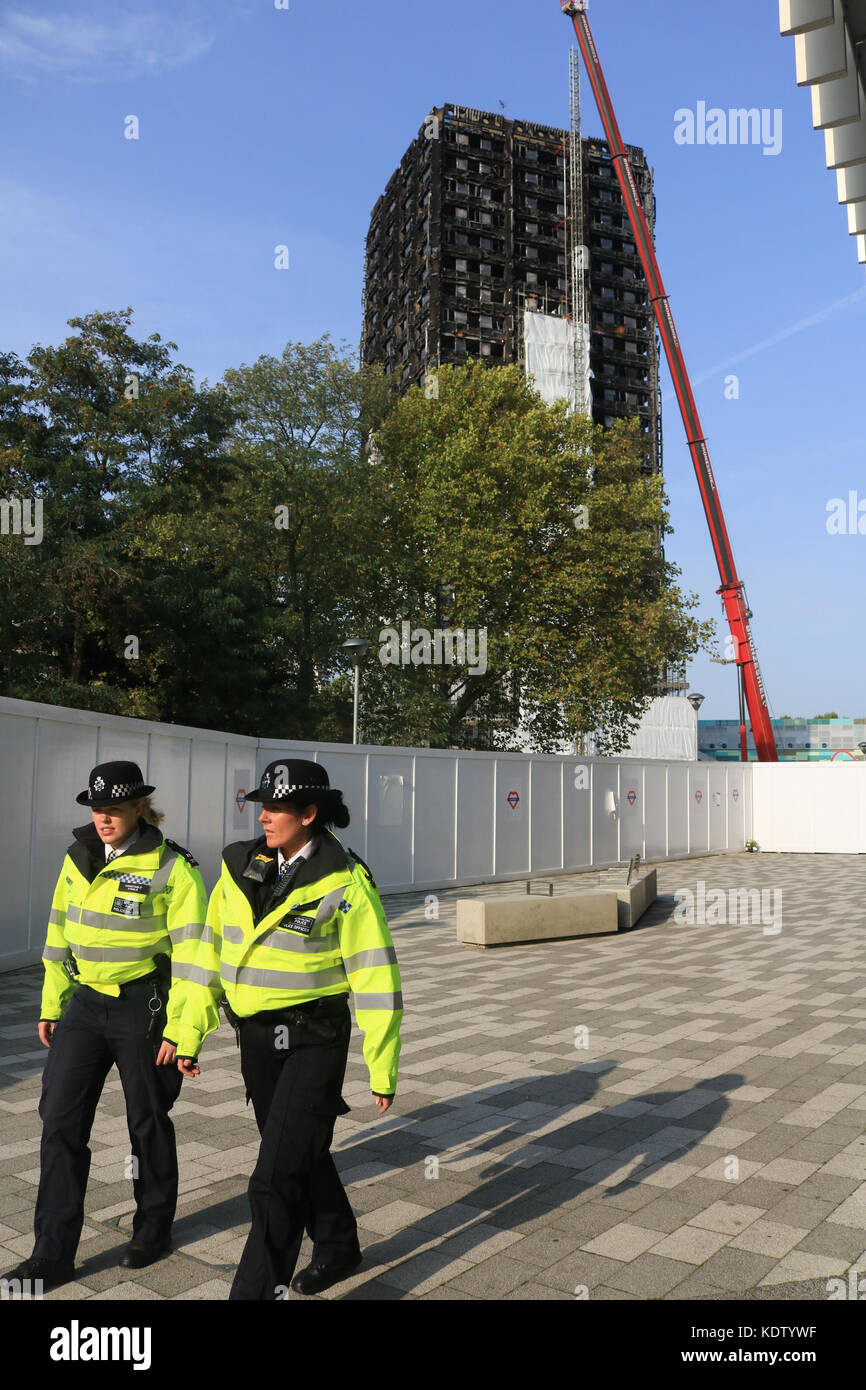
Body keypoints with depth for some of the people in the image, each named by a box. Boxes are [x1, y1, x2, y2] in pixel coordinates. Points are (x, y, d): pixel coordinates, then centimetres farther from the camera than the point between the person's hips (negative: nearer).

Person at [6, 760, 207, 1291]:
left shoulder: (172, 868, -15)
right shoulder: (79, 859, 3)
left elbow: (191, 955, -14)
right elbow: (60, 936, 12)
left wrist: (178, 1027, -15)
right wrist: (52, 1005, 14)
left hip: (143, 1008, -5)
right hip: (85, 1003, 5)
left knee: (148, 1121, 11)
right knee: (60, 1121, 5)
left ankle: (154, 1228, 34)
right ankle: (53, 1254, 19)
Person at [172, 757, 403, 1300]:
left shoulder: (345, 882, -17)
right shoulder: (241, 869, 0)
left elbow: (376, 979, -14)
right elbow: (212, 954, 8)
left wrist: (383, 1069, -12)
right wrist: (190, 1034, 9)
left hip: (315, 1040, -6)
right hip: (256, 1037, 6)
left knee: (279, 1175, -7)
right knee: (303, 1153, 22)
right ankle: (339, 1247, 45)